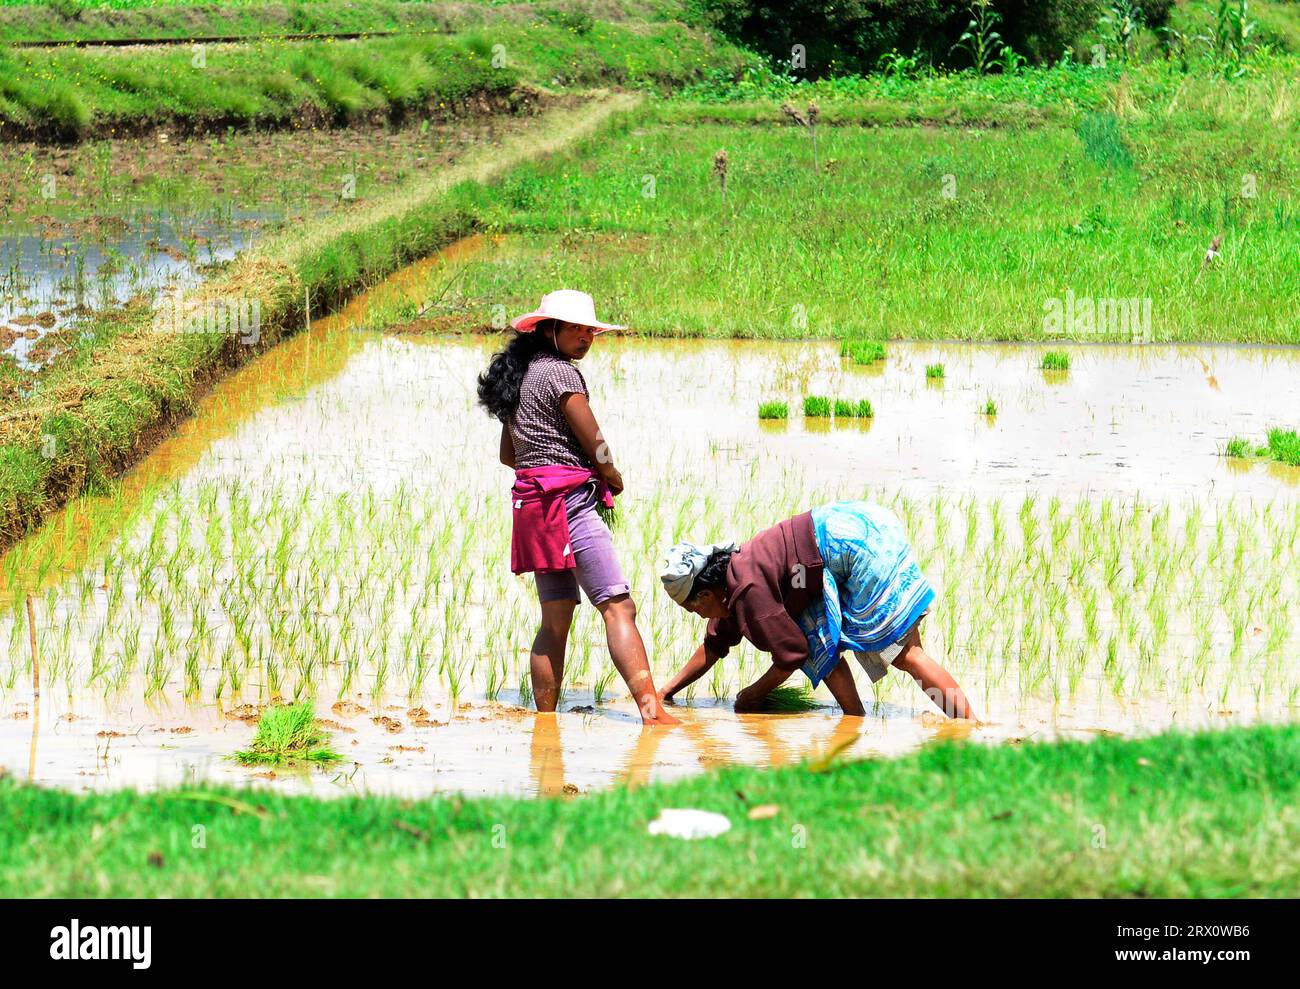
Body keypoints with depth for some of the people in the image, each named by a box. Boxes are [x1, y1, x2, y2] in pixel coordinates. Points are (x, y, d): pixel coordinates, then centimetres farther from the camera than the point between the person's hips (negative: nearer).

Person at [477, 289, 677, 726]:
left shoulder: (521, 375, 18)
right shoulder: (559, 372, -8)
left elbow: (508, 454, 26)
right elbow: (595, 445, -7)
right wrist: (613, 479, 11)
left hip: (532, 503, 9)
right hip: (570, 500, -9)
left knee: (556, 618, 11)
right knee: (617, 606, -15)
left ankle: (544, 718, 9)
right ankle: (651, 708, -26)